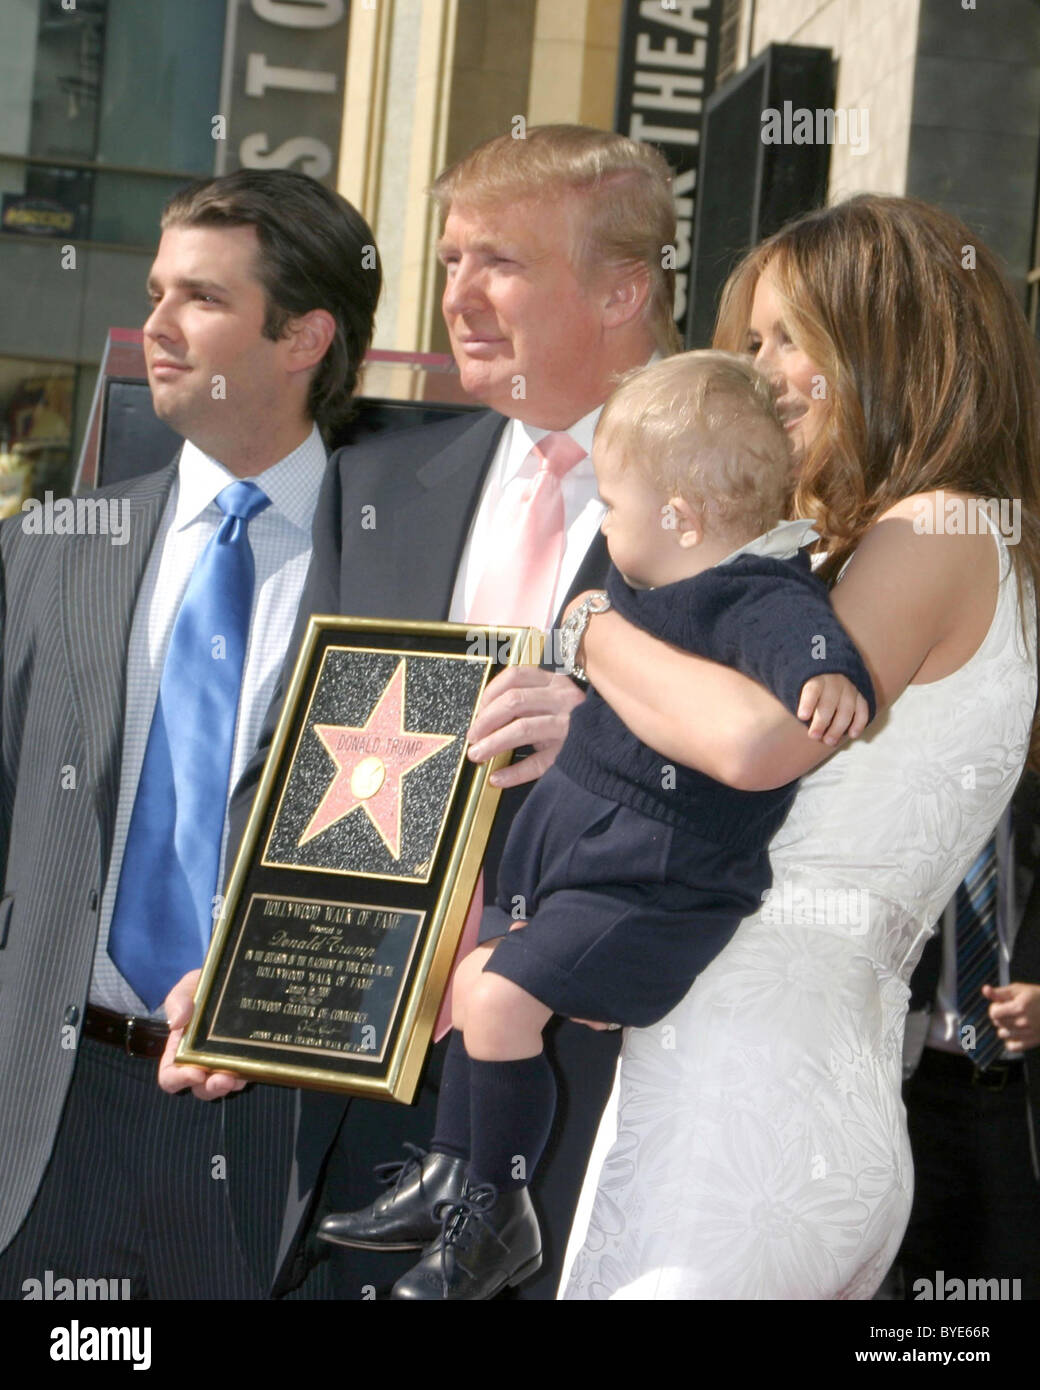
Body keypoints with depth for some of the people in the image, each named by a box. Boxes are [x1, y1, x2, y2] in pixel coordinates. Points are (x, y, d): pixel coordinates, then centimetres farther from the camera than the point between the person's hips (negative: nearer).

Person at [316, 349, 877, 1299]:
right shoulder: (654, 585, 7)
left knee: (502, 1004, -18)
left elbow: (798, 636, -48)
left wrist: (829, 676, -68)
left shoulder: (758, 599, -25)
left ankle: (502, 1222, 4)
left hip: (656, 882, -11)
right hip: (575, 837, 11)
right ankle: (450, 1186, 40)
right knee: (474, 978, 24)